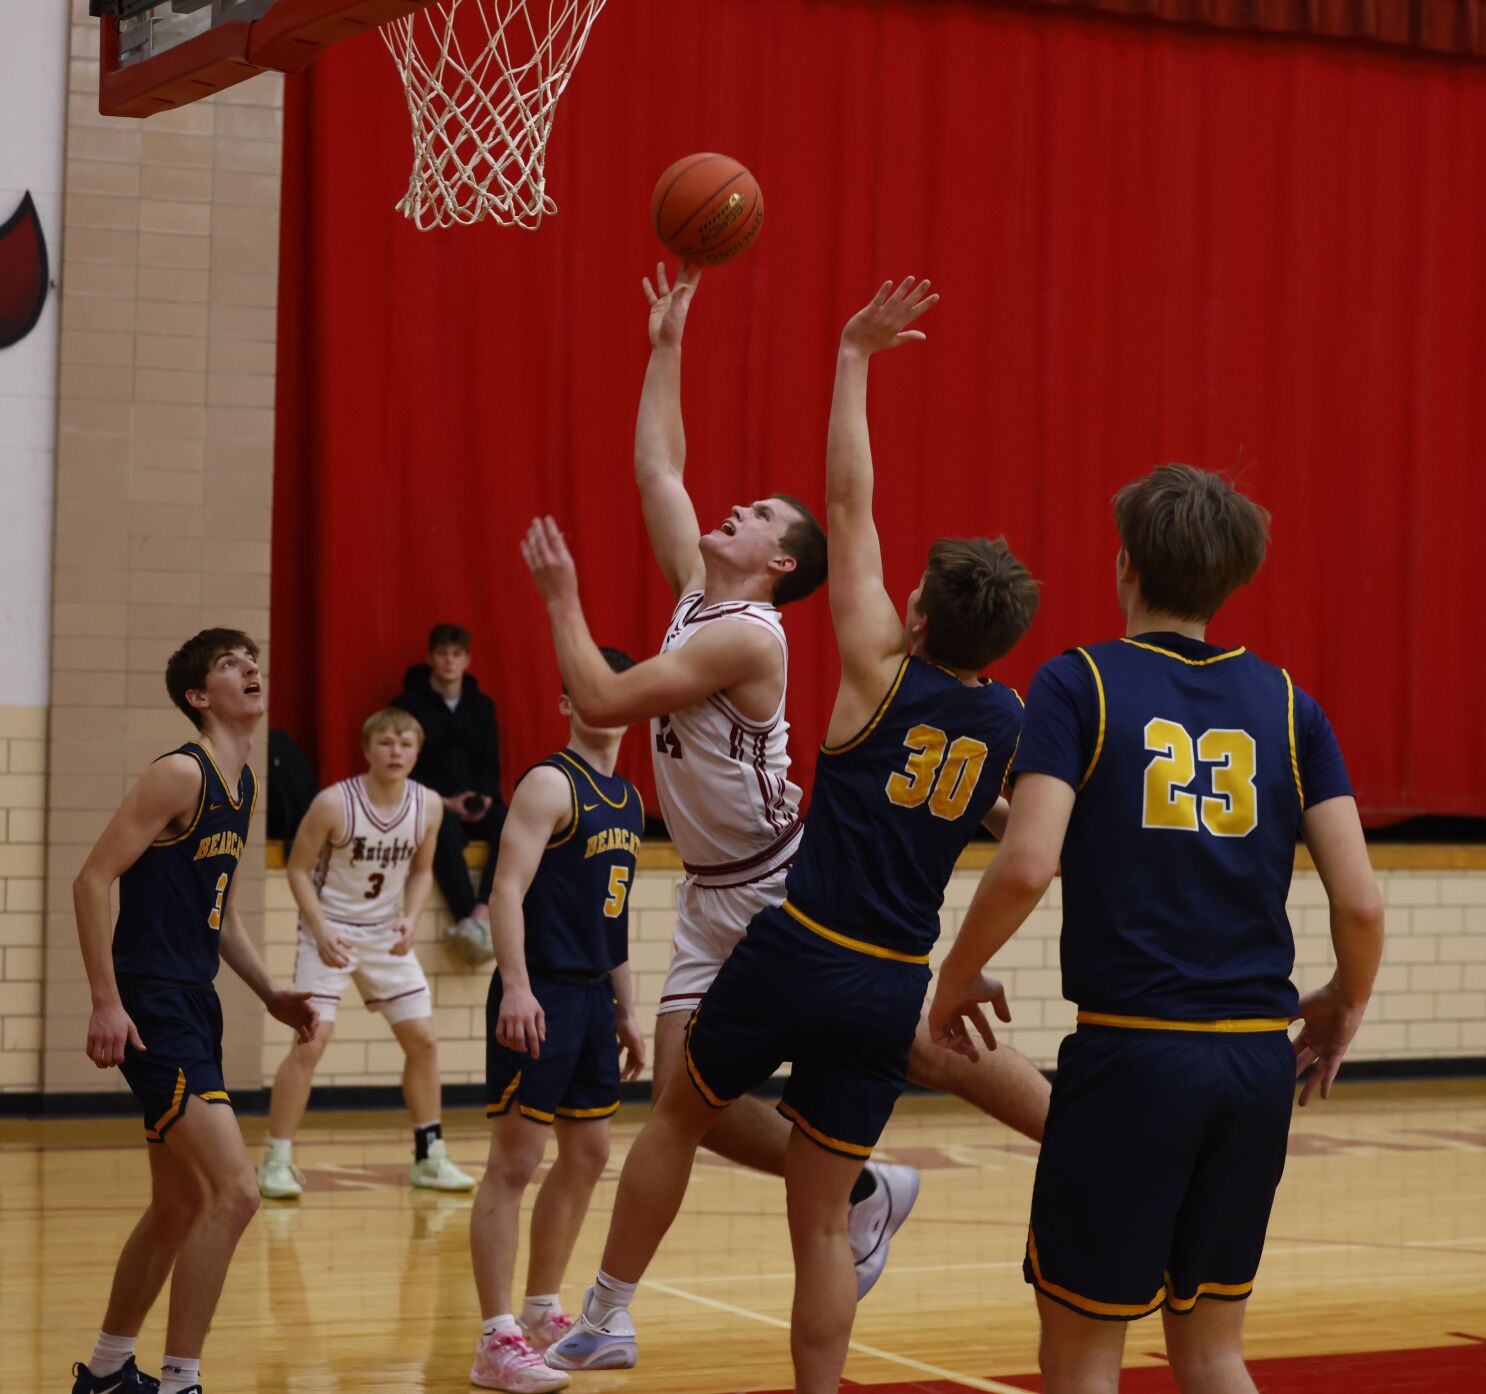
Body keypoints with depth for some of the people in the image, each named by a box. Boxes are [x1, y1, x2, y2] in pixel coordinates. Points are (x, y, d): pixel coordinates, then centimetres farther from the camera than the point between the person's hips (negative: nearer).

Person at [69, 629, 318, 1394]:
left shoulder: (245, 786, 14)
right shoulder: (181, 775, -13)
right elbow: (92, 880, -17)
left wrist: (270, 995, 13)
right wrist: (107, 1003, -21)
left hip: (195, 1007, 10)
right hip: (153, 1010, -10)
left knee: (179, 1207, 18)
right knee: (234, 1190, -16)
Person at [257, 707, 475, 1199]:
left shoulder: (428, 806, -7)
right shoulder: (333, 803, -20)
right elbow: (298, 868, -11)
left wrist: (410, 919, -11)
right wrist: (322, 932, -21)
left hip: (386, 935, 5)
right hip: (330, 931, -5)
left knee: (423, 1040, 5)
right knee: (310, 1043, -13)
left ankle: (430, 1157, 19)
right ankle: (276, 1162, -4)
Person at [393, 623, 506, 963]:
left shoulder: (481, 705, 16)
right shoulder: (409, 704, 3)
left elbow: (491, 763, 15)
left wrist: (485, 798, -7)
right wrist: (444, 802, -14)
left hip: (475, 804, 4)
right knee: (446, 830, -40)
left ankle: (479, 919, -42)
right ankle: (477, 929, -48)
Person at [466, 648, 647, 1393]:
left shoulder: (629, 799, 16)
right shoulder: (550, 784, -9)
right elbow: (507, 890, -19)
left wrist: (626, 1010, 21)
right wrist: (515, 987, -29)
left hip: (593, 997, 9)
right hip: (540, 996, -9)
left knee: (586, 1157, 14)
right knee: (514, 1164, -7)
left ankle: (541, 1314, 26)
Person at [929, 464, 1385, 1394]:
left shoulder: (1078, 683, -2)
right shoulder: (1287, 704, 8)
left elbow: (1026, 867, -15)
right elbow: (1360, 901, 1)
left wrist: (957, 978, 2)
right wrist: (1345, 1005, 20)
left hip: (1130, 1048, -4)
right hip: (1257, 1057, 4)